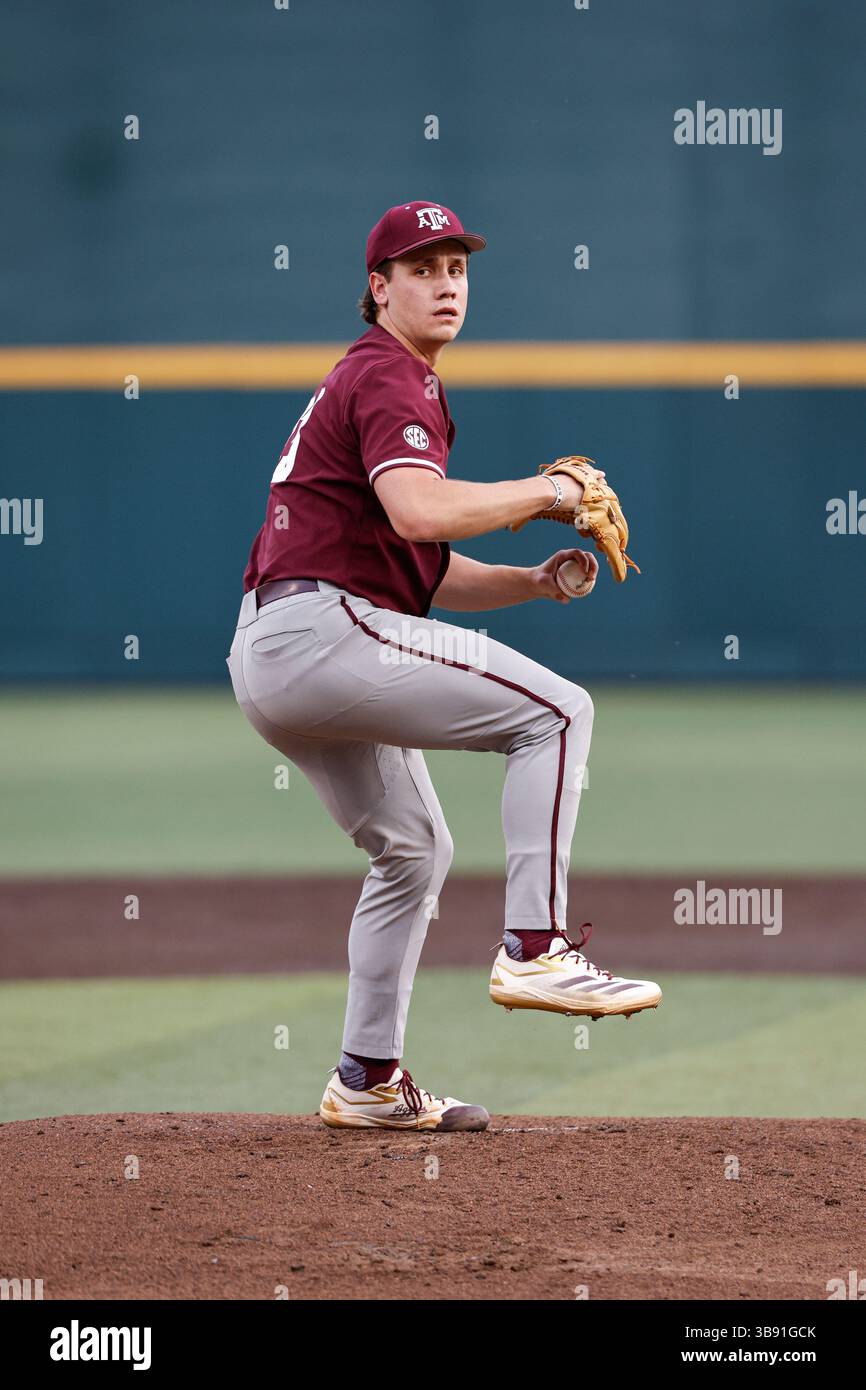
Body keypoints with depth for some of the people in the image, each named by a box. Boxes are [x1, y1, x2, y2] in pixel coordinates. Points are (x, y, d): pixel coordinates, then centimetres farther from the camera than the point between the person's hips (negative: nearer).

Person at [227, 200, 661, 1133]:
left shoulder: (386, 384, 26)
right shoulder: (387, 377, -7)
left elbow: (433, 576, 25)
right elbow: (420, 512, -27)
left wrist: (536, 581, 10)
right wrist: (545, 491, -14)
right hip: (325, 628, -11)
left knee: (413, 847, 23)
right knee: (555, 710, -12)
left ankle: (367, 1082, 25)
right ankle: (535, 949, -18)